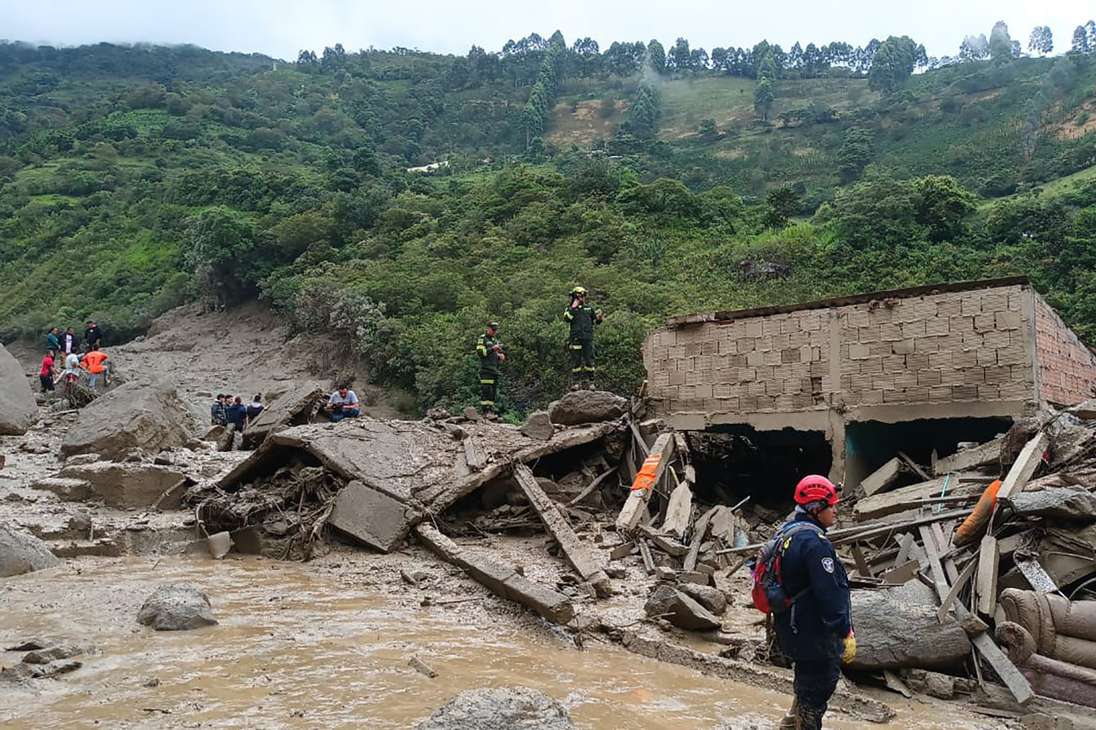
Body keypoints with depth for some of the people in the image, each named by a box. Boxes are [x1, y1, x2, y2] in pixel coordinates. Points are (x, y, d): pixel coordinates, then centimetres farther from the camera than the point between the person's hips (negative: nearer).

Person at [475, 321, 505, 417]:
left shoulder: (496, 340, 21)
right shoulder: (482, 338, -1)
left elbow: (501, 355, 28)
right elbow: (480, 352, -13)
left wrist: (501, 356, 5)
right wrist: (492, 349, -17)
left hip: (495, 369, 7)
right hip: (486, 369, -7)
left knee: (493, 391, 6)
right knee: (485, 391, -11)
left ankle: (491, 411, 9)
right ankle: (485, 411, -12)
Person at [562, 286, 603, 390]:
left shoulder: (589, 308, 14)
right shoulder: (570, 309, 4)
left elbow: (595, 320, 21)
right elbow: (566, 319, -15)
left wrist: (599, 318, -1)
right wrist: (573, 308, -19)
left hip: (588, 339, 3)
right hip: (576, 339, -3)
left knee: (589, 360, 2)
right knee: (576, 361, 0)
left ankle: (589, 381, 9)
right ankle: (575, 382, 5)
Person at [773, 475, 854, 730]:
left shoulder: (786, 531, 6)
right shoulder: (815, 543, -25)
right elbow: (829, 593, -26)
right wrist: (846, 633, -20)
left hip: (792, 628, 10)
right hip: (815, 633, -10)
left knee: (807, 678, 26)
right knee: (819, 686, 5)